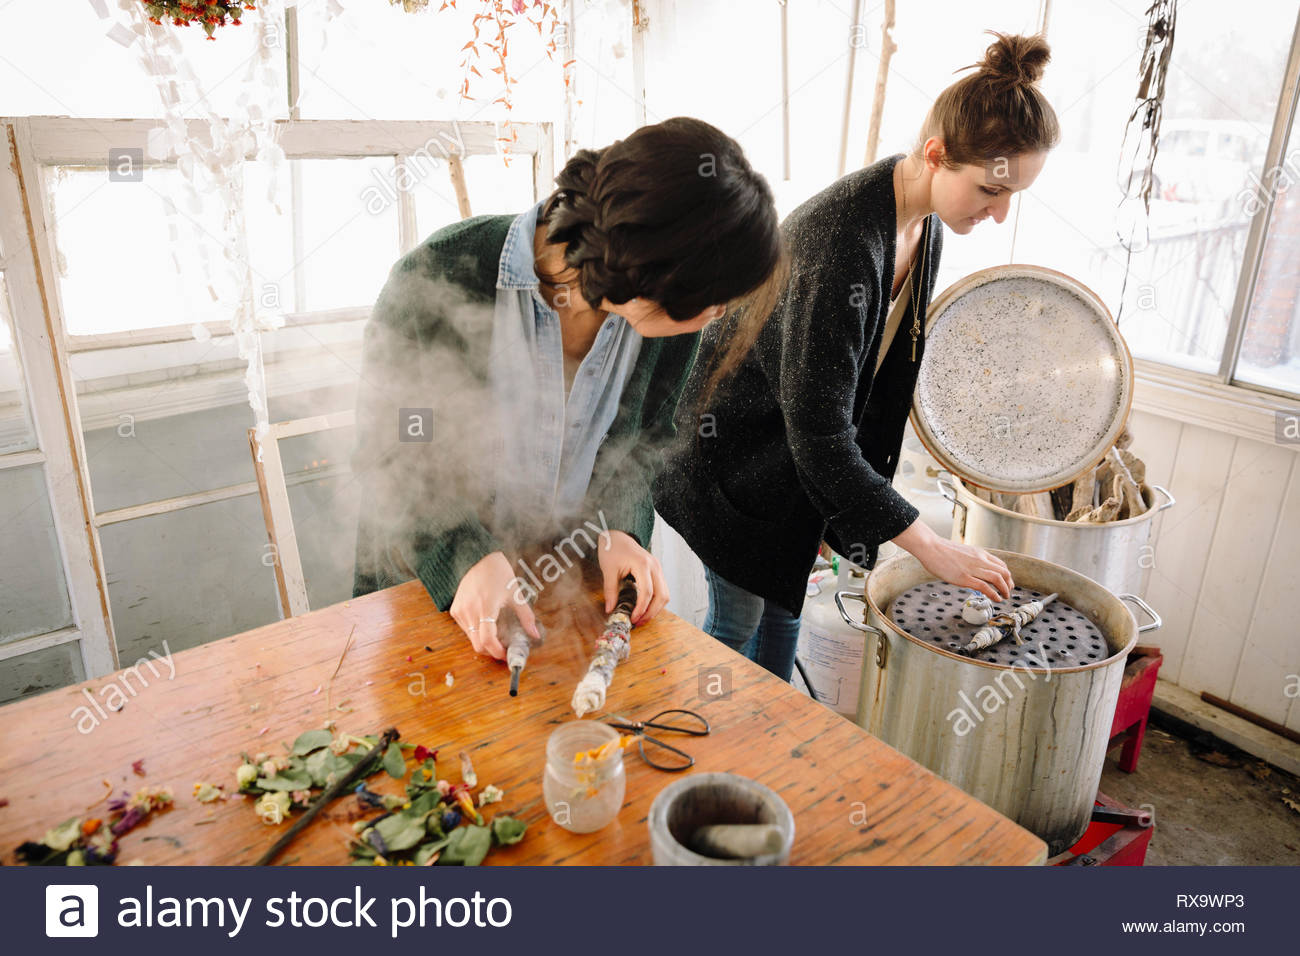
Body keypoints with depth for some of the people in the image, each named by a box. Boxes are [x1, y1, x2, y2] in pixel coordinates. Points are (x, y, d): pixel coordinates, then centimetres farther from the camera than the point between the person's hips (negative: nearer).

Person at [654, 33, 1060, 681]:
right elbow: (819, 437, -34)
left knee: (787, 597, 20)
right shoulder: (841, 241, -35)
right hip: (739, 447, -8)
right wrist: (931, 548, -29)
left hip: (805, 450, 8)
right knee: (739, 617, 5)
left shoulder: (923, 218, -7)